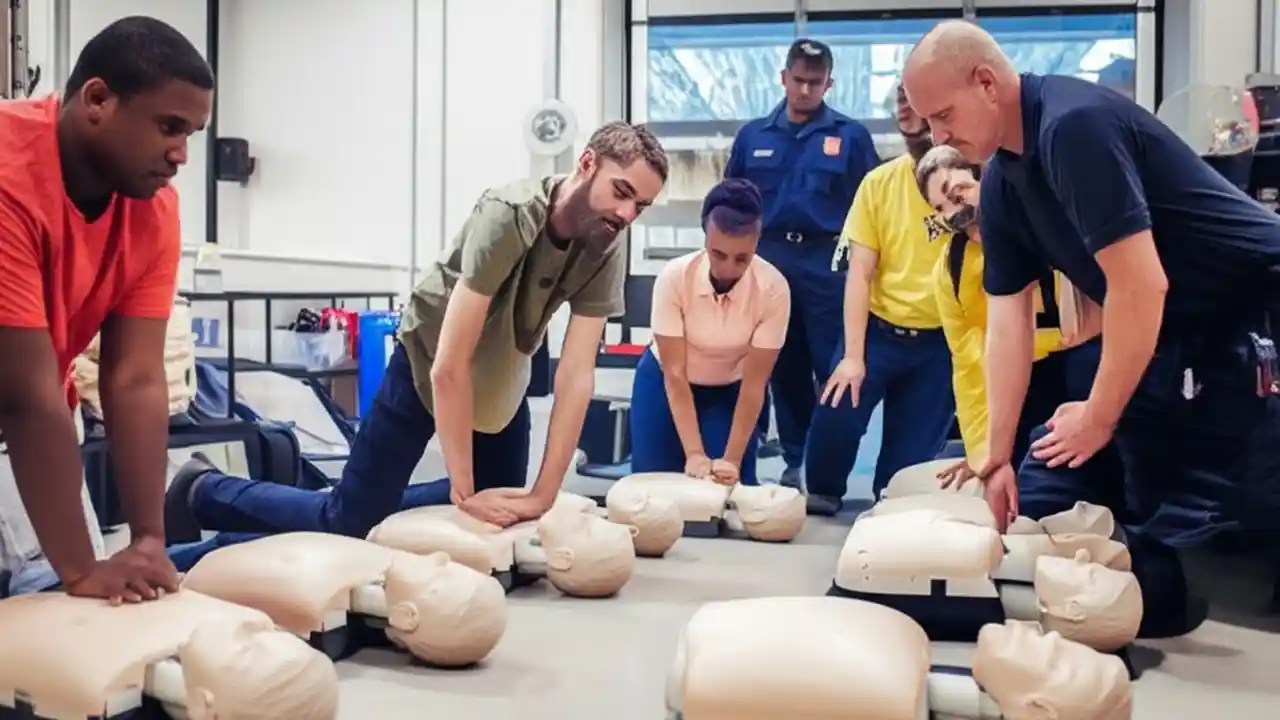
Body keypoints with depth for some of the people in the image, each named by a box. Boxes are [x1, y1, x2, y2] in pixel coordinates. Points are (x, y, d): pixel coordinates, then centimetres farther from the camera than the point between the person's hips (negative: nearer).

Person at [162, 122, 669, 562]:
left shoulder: (606, 253, -17)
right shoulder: (509, 216, -33)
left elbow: (576, 376, -19)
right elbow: (449, 367, -33)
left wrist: (544, 495, -24)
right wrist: (464, 492, -31)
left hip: (502, 379, 6)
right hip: (426, 366, -6)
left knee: (502, 522, 13)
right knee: (346, 524, -5)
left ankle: (377, 503, 29)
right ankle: (203, 493, 17)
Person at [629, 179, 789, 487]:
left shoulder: (773, 288, -29)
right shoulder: (674, 277, -30)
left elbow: (754, 383, -23)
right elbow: (674, 374, -25)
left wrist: (733, 459, -27)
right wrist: (694, 453, -30)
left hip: (730, 390, 0)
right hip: (664, 381, 0)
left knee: (733, 484, -10)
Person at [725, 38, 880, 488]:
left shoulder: (851, 136, 2)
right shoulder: (753, 136, 10)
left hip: (827, 263, -3)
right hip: (769, 260, 3)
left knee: (834, 368, -2)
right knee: (783, 368, 10)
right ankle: (796, 461, 21)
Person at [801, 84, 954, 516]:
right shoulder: (879, 182, -2)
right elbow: (859, 274, -4)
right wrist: (852, 355, -11)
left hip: (940, 342, -1)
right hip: (878, 330, 1)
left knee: (912, 455, 3)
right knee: (834, 416, -12)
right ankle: (821, 496, 15)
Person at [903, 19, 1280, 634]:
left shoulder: (1075, 125, -26)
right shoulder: (1001, 184, 3)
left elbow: (1142, 286, -28)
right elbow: (1008, 318, 5)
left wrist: (1098, 418, -16)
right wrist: (998, 454, 3)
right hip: (1170, 336, 9)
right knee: (1158, 520, 12)